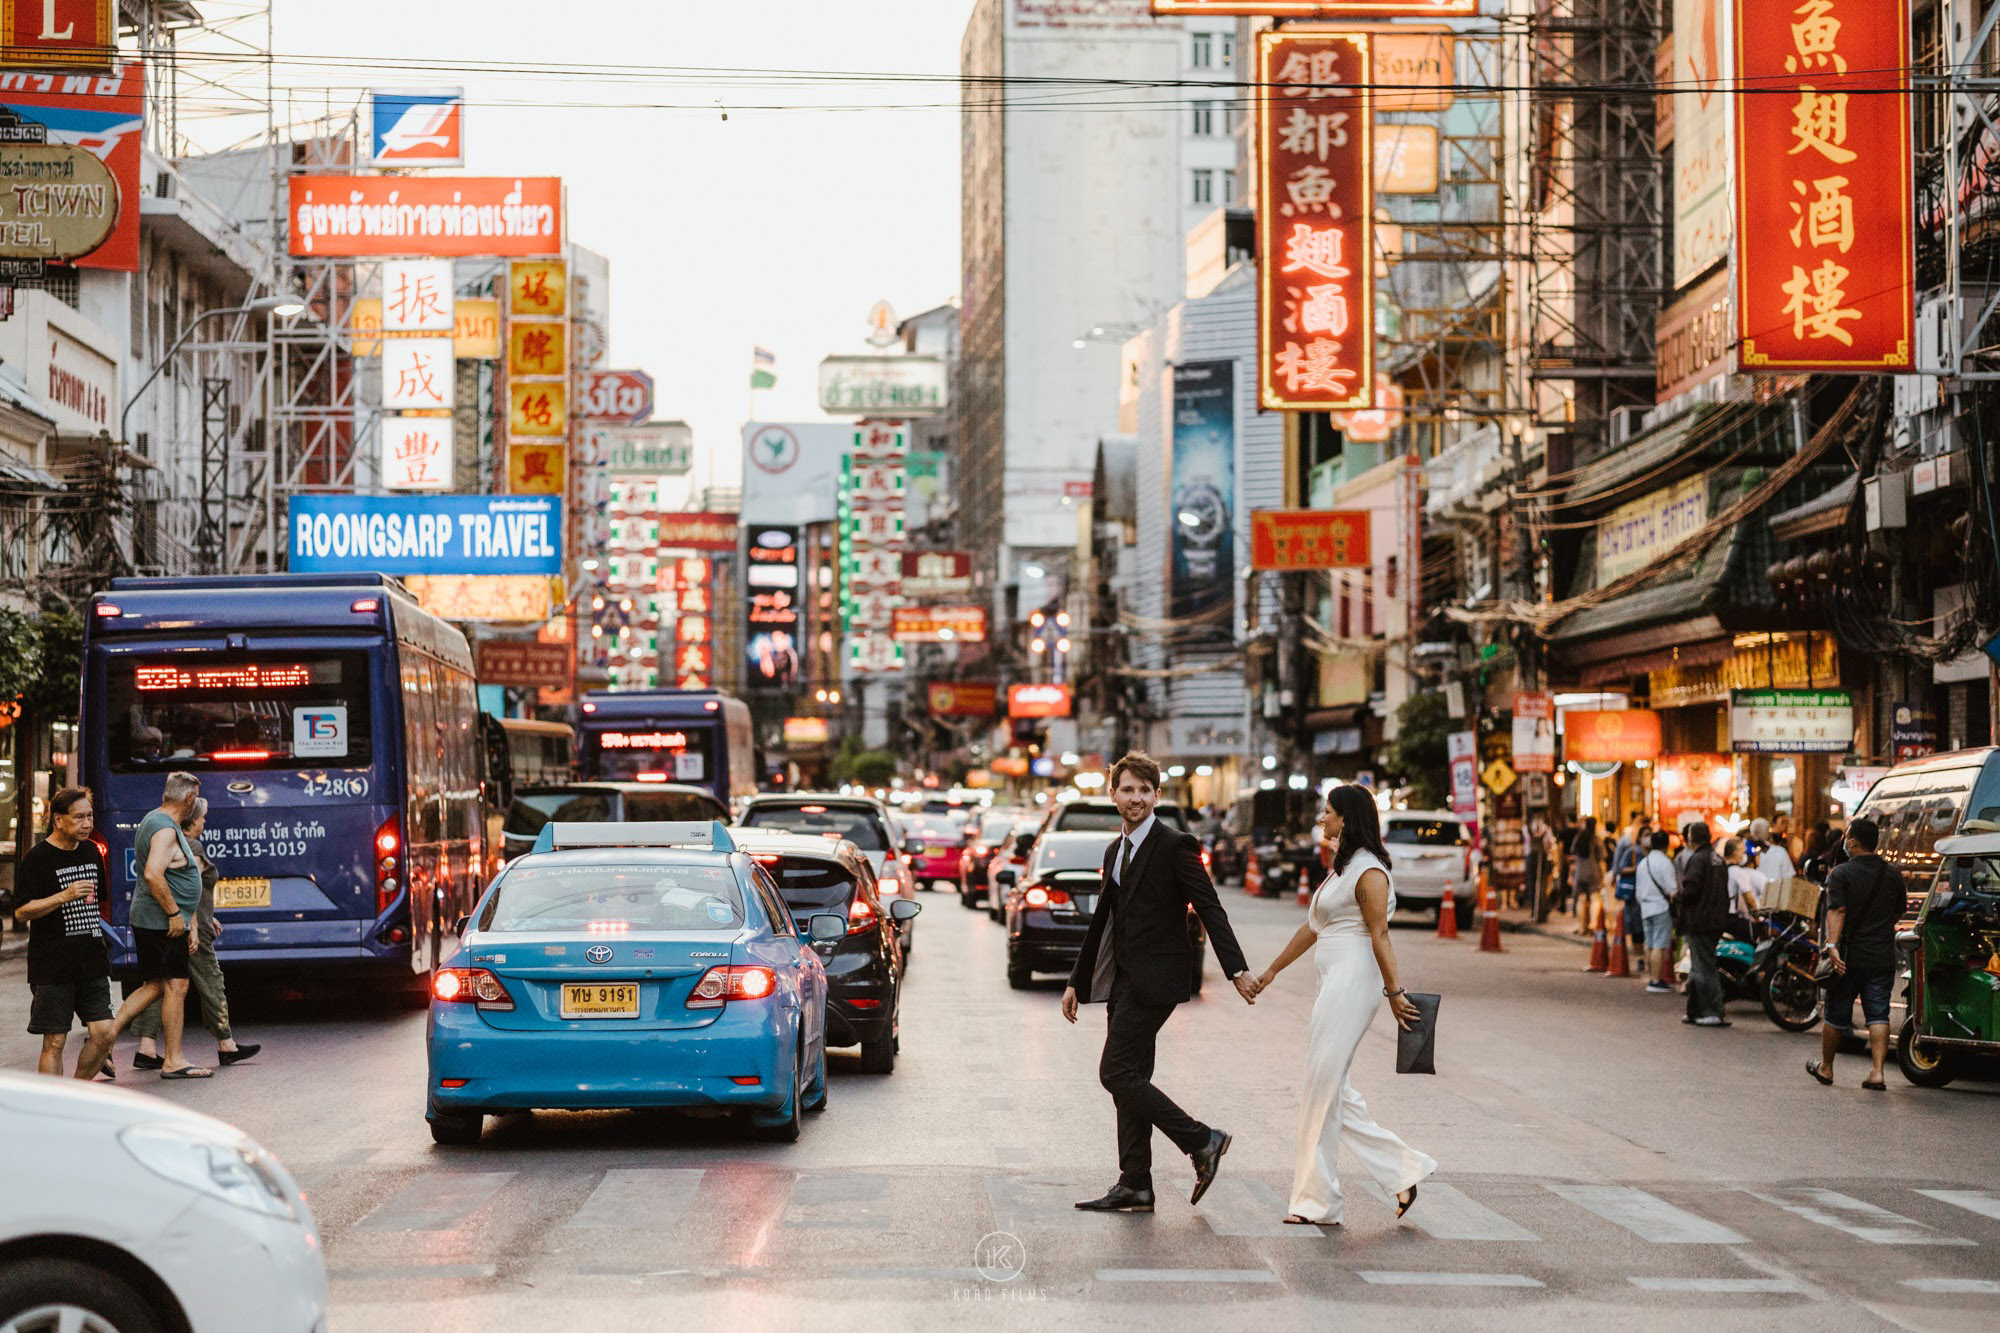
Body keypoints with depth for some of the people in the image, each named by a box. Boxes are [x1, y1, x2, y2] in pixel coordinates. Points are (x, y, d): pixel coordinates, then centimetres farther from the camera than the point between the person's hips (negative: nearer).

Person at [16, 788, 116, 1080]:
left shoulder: (91, 851, 13)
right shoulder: (38, 858, -8)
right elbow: (22, 911, -12)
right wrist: (64, 896, -22)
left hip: (91, 962, 6)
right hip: (52, 965, -6)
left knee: (103, 1033, -2)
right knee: (55, 1042, -2)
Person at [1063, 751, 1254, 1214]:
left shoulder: (1174, 845, -9)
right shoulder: (1115, 851, 16)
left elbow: (1210, 909, -13)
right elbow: (1103, 921, 24)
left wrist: (1237, 970, -20)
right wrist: (1077, 982, 24)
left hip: (1153, 980, -8)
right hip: (1123, 981, 8)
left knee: (1117, 1073, -14)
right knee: (1128, 1080, 7)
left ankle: (1202, 1141, -5)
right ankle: (1134, 1187, 10)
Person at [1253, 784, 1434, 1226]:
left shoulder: (1367, 871, -11)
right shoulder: (1340, 868, 19)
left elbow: (1379, 935, -15)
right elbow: (1313, 928, 26)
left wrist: (1393, 991, -18)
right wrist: (1272, 970, 29)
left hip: (1352, 984, -10)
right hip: (1334, 986, 10)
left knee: (1322, 1088, -6)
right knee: (1334, 1093, 9)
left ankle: (1317, 1201, 0)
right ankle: (1404, 1169, 12)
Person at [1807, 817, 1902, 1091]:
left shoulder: (1841, 873, -7)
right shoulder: (1893, 875, 7)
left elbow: (1836, 912, -19)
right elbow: (1897, 914, 17)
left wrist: (1832, 945, -27)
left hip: (1850, 956, -3)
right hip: (1883, 957, 3)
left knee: (1837, 1014, 10)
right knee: (1878, 1015, 2)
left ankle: (1825, 1068, 24)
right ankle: (1877, 1072, -10)